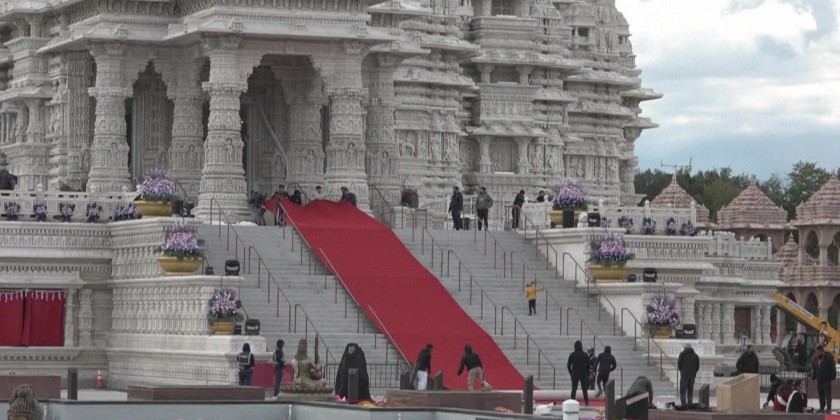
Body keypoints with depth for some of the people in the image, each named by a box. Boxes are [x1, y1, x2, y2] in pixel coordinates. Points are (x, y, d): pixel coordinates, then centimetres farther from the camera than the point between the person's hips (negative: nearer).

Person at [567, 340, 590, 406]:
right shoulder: (585, 355, 0)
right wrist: (587, 373, 11)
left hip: (574, 373, 0)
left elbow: (568, 365, -1)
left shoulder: (572, 355, -2)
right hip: (584, 374, 0)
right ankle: (586, 402, 1)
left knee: (574, 389, 3)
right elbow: (588, 365, 1)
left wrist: (571, 373, 9)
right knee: (584, 389, 5)